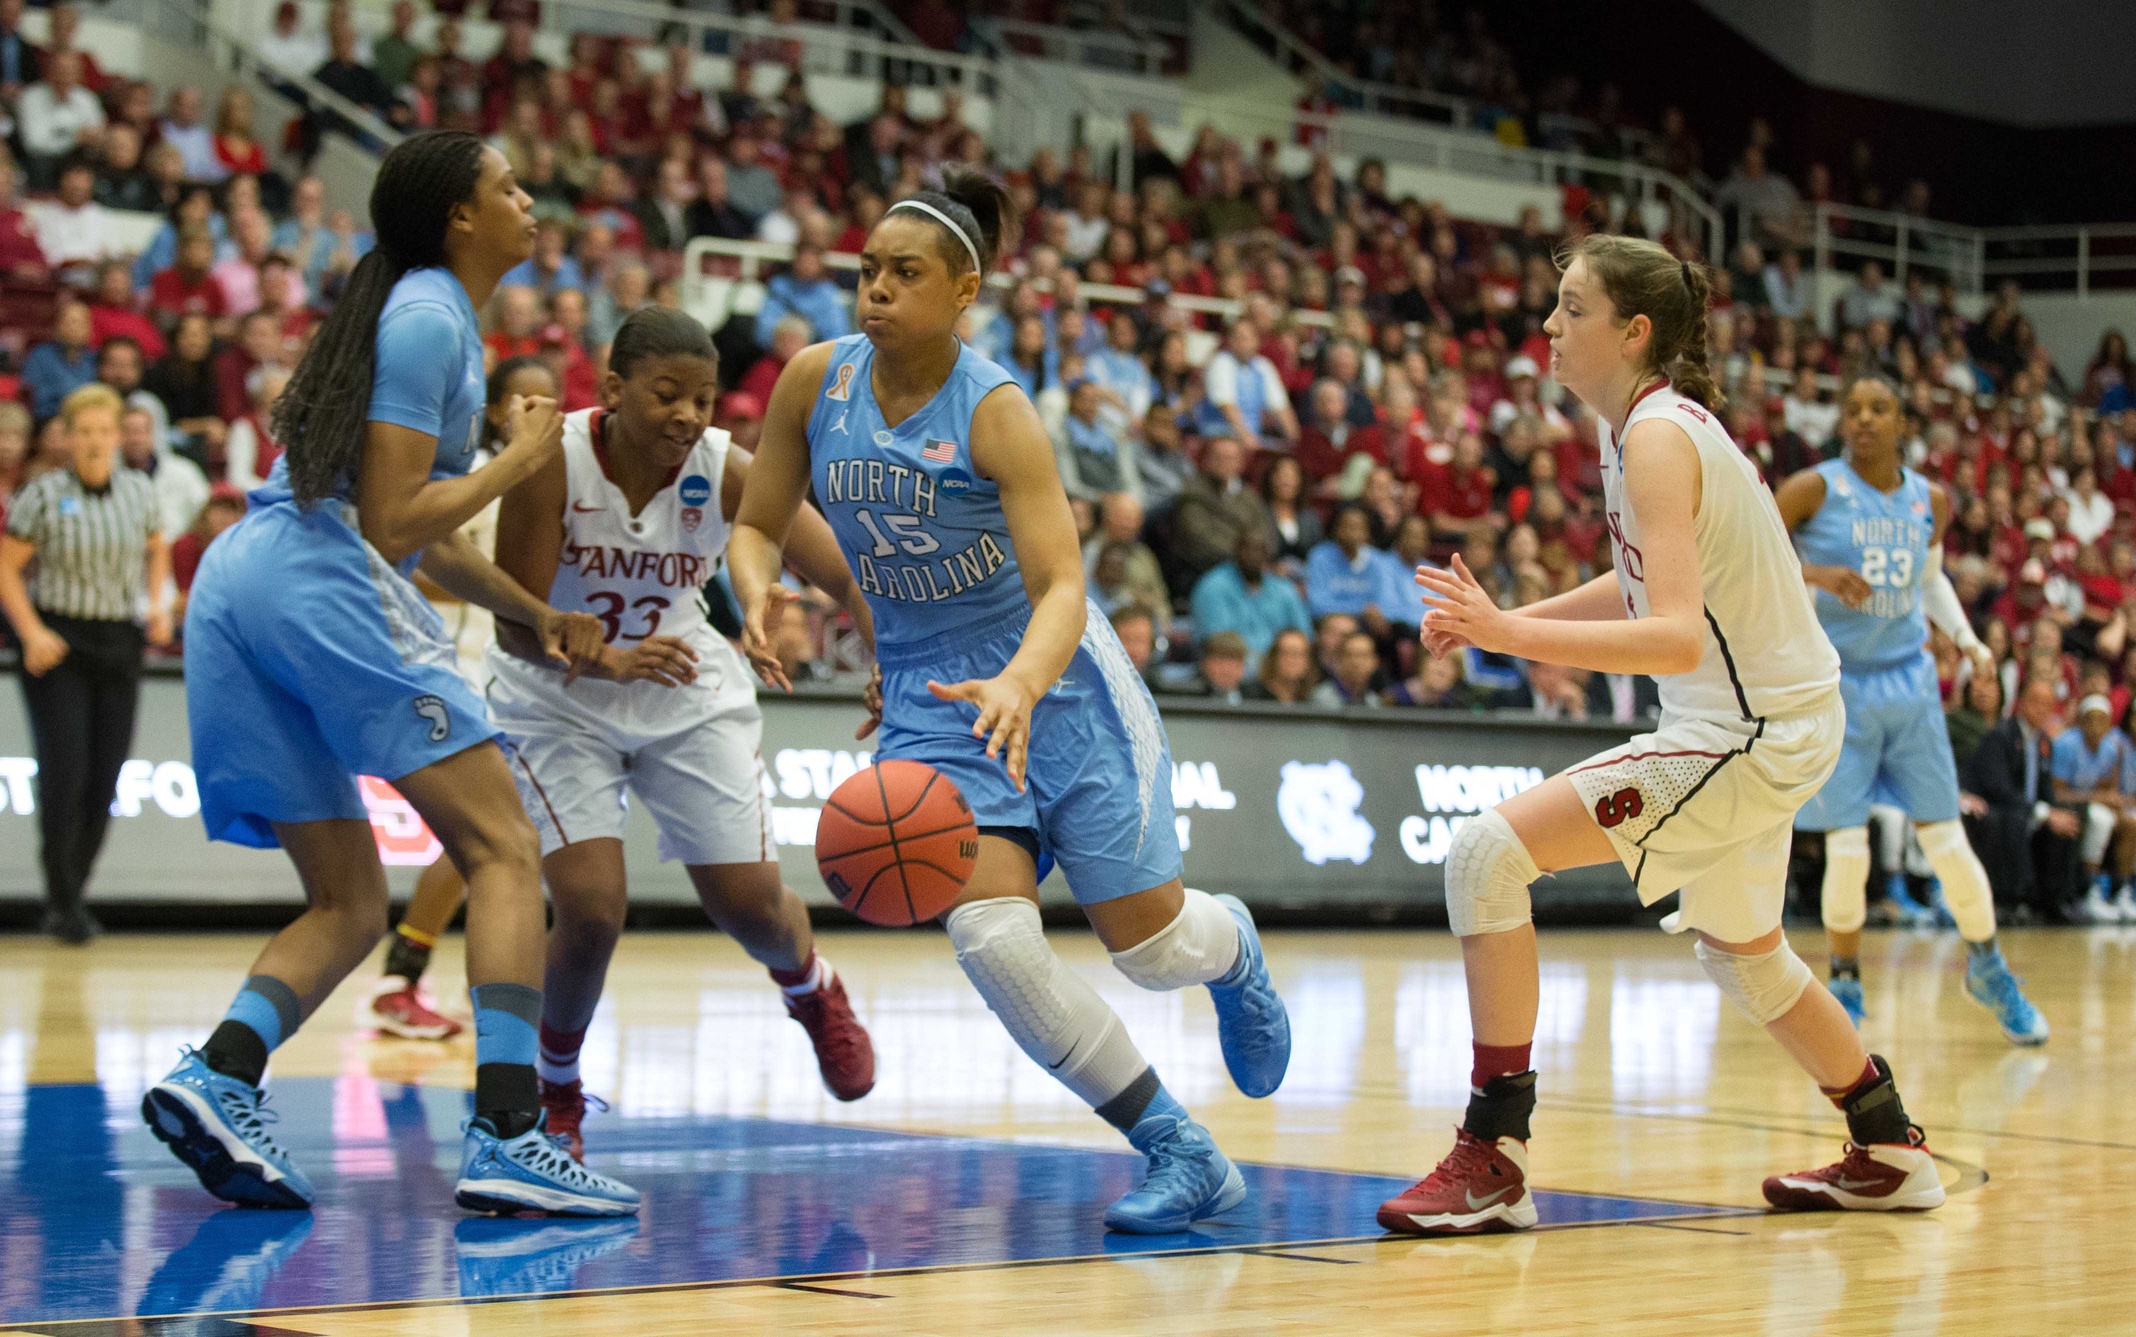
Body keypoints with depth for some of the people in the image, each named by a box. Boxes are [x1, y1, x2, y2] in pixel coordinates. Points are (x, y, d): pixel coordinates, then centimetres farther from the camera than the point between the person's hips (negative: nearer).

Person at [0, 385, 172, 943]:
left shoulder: (140, 491, 5)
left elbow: (157, 551, 22)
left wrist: (157, 603, 5)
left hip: (120, 645, 4)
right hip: (57, 645, -4)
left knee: (105, 782, 3)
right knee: (65, 774, -11)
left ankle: (74, 892, 18)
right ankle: (61, 900, 0)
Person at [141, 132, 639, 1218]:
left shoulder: (427, 315, 27)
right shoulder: (429, 320, -3)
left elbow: (429, 537, 33)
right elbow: (389, 524, -12)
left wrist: (539, 616, 24)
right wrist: (518, 461, 0)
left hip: (233, 595, 10)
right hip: (320, 588, -10)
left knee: (349, 903, 11)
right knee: (504, 851, -9)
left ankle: (215, 1078, -11)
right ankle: (505, 1133, -20)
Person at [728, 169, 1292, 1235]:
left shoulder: (996, 414, -19)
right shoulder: (816, 381, -5)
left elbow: (1062, 587, -26)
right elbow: (756, 524, 5)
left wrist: (1020, 685, -46)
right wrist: (757, 595, -18)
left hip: (1055, 681, -3)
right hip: (928, 697, 3)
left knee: (1149, 943, 0)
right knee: (990, 935, -18)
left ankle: (1230, 945, 42)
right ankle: (1184, 1155, -4)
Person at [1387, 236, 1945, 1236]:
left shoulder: (1657, 438, -21)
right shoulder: (1651, 420, 8)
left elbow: (1678, 637, -31)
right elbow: (1651, 583, 20)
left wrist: (1509, 634, -36)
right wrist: (1503, 622, 10)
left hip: (1746, 735, -10)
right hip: (1777, 718, 10)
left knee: (1487, 854, -17)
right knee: (1740, 950, 29)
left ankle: (1492, 1161, -14)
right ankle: (1889, 1155, 45)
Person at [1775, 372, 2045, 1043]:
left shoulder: (1930, 500, 4)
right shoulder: (1815, 490, -11)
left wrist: (1969, 641, 8)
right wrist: (1811, 572, -27)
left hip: (1909, 683, 3)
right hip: (1836, 687, -3)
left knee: (1947, 841, 3)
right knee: (1847, 850, -8)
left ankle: (1987, 966, 25)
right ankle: (1845, 984, 13)